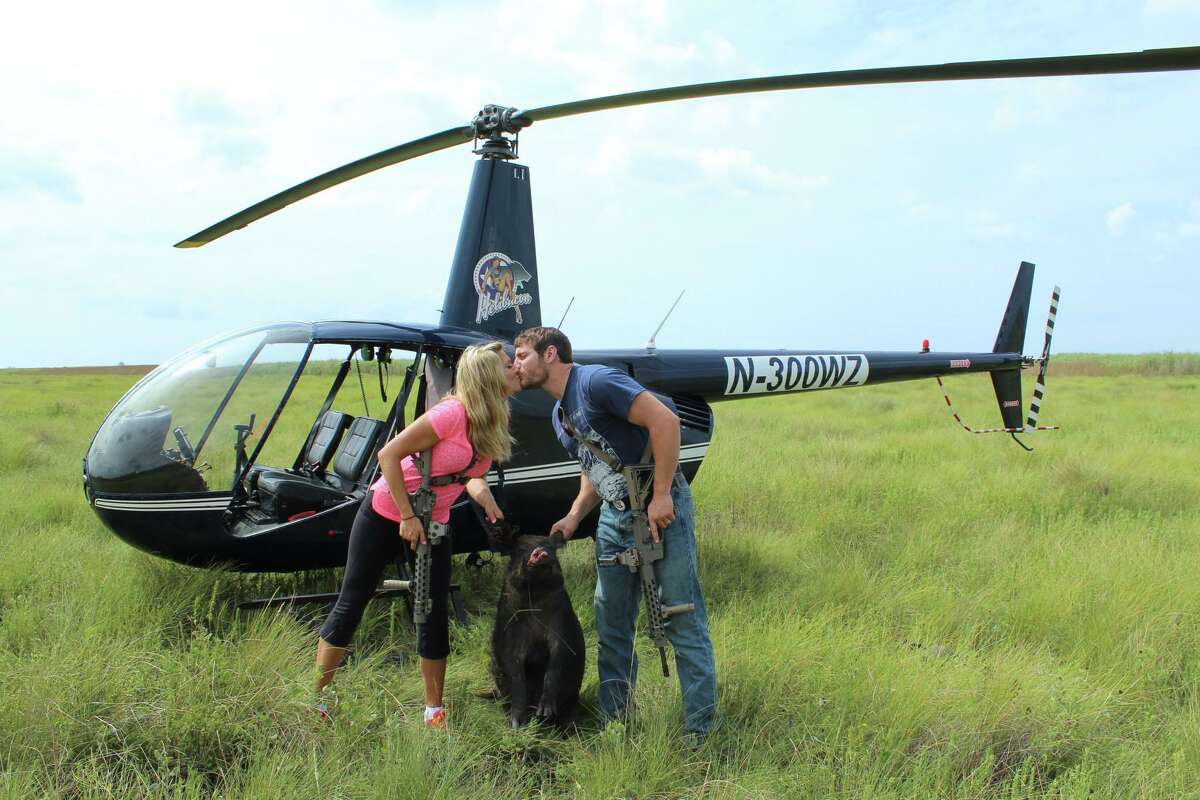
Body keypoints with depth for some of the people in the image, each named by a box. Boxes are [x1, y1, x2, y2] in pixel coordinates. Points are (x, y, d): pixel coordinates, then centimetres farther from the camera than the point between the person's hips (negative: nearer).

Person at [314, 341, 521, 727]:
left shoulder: (492, 424, -1)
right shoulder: (453, 413, -25)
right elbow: (389, 455, -23)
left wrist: (481, 492, -15)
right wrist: (407, 517, -21)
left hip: (432, 525, 7)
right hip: (385, 514, -6)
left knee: (433, 613, 5)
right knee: (351, 604, 3)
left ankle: (434, 709, 16)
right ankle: (314, 698, 15)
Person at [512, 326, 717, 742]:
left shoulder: (595, 381, -14)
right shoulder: (559, 416, 15)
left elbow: (664, 421, -22)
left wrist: (661, 495, -22)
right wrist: (574, 516, 7)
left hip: (660, 509, -9)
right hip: (614, 516, 9)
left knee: (683, 621, -3)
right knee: (612, 623, 12)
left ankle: (700, 731, 6)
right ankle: (613, 720, 25)